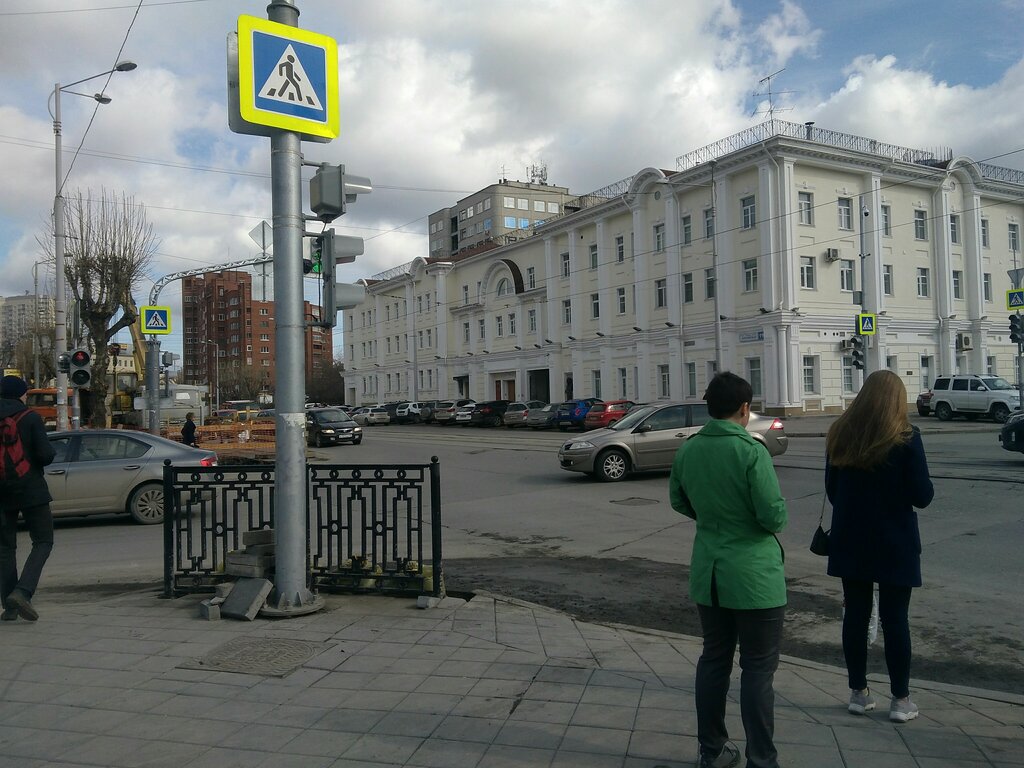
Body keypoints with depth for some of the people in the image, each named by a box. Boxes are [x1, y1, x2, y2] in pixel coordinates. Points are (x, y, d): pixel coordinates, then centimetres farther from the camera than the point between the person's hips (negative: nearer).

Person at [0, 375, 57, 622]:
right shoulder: (30, 418, -8)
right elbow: (46, 455, -14)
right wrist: (39, 458, 8)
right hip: (30, 488, -4)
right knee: (43, 541, 5)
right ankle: (22, 592, -14)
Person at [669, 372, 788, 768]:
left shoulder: (687, 450, -1)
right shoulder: (751, 451, -20)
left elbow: (679, 502, 13)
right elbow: (775, 516, -19)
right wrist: (774, 515, 3)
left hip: (707, 574, 6)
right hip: (754, 576, -6)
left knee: (713, 660, 18)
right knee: (758, 669, 7)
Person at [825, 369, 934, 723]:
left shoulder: (840, 434, 0)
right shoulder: (905, 438, -13)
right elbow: (922, 496, -11)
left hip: (850, 541, 3)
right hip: (894, 543, -3)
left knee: (855, 614, 11)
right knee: (895, 618, 6)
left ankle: (859, 693, 20)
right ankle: (900, 700, 16)